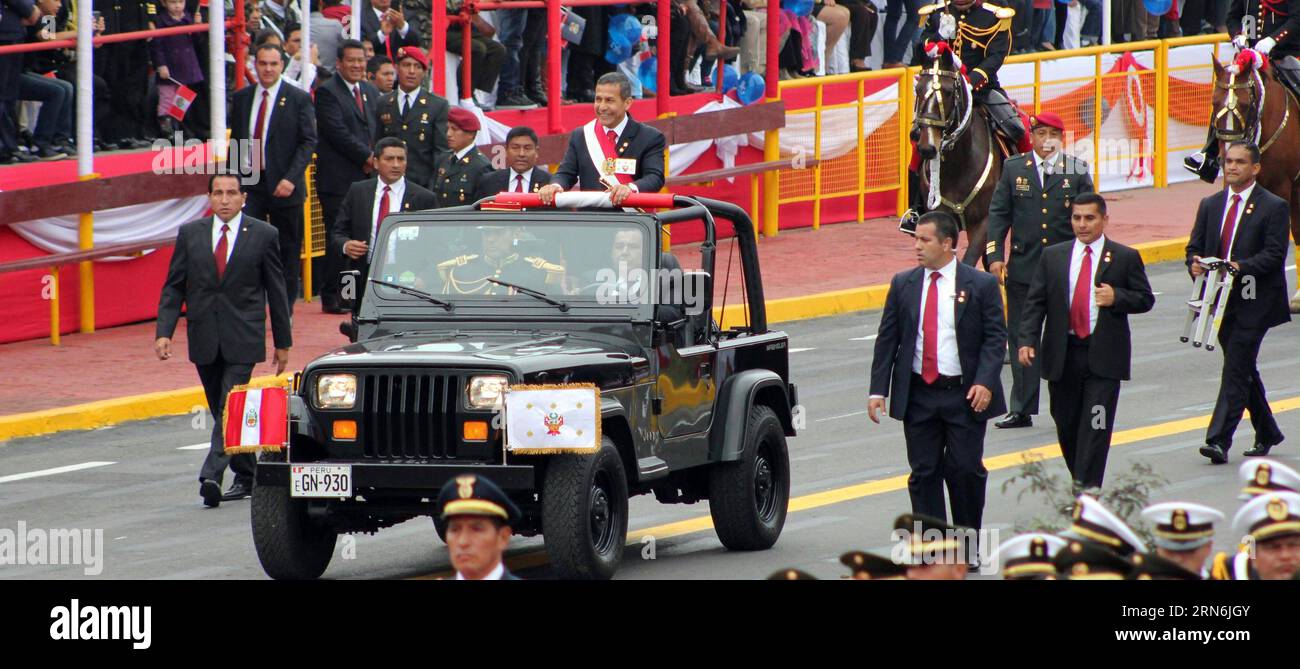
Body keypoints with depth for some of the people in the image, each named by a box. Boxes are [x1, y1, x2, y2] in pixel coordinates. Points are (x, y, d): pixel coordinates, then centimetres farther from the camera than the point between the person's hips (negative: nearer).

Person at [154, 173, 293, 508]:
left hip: (242, 339, -3)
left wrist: (282, 342, 6)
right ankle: (245, 477, 22)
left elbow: (276, 291, 5)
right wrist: (164, 332, -5)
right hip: (204, 339, 3)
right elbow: (173, 287, 7)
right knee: (223, 412, 10)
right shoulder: (190, 234, 6)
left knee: (231, 408, -15)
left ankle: (212, 476, -23)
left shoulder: (263, 235, 1)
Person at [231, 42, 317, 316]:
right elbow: (235, 140, 15)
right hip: (248, 183, 2)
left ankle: (285, 312, 16)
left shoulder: (298, 99, -2)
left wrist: (290, 178, -17)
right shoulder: (241, 98, 10)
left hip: (283, 187, -2)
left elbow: (308, 142, -6)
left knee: (288, 252, 5)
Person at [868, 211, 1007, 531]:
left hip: (965, 397, -3)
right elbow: (887, 339, 7)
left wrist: (985, 383, -17)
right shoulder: (903, 284, 7)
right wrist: (878, 390, -1)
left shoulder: (981, 285, -2)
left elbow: (995, 338, -3)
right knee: (924, 473, 3)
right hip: (918, 395, 3)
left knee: (966, 471, -2)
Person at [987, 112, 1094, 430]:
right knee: (1021, 339, 5)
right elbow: (998, 213, 3)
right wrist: (995, 255, -7)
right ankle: (1022, 409, 11)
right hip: (1023, 269, 1)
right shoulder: (1014, 169, 4)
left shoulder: (1077, 172, 2)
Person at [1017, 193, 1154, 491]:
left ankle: (1086, 486, -11)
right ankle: (1080, 479, 26)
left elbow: (1145, 299, 5)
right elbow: (1035, 303, 5)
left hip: (1103, 355, -3)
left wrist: (1117, 298, -14)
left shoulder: (1125, 258, 3)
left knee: (1096, 424, -9)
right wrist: (1027, 340, -7)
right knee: (1066, 422, 9)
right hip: (1063, 354, 3)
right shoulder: (1053, 257, 8)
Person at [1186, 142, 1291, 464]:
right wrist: (1195, 263, -11)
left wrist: (1242, 267, -27)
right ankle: (1267, 433, 30)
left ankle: (1219, 440, -17)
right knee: (1243, 369, 15)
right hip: (1221, 301, 6)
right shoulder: (1210, 205, 13)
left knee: (1236, 369, -13)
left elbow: (1274, 254, -12)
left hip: (1253, 302, -6)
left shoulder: (1273, 208, -5)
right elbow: (1195, 246, 12)